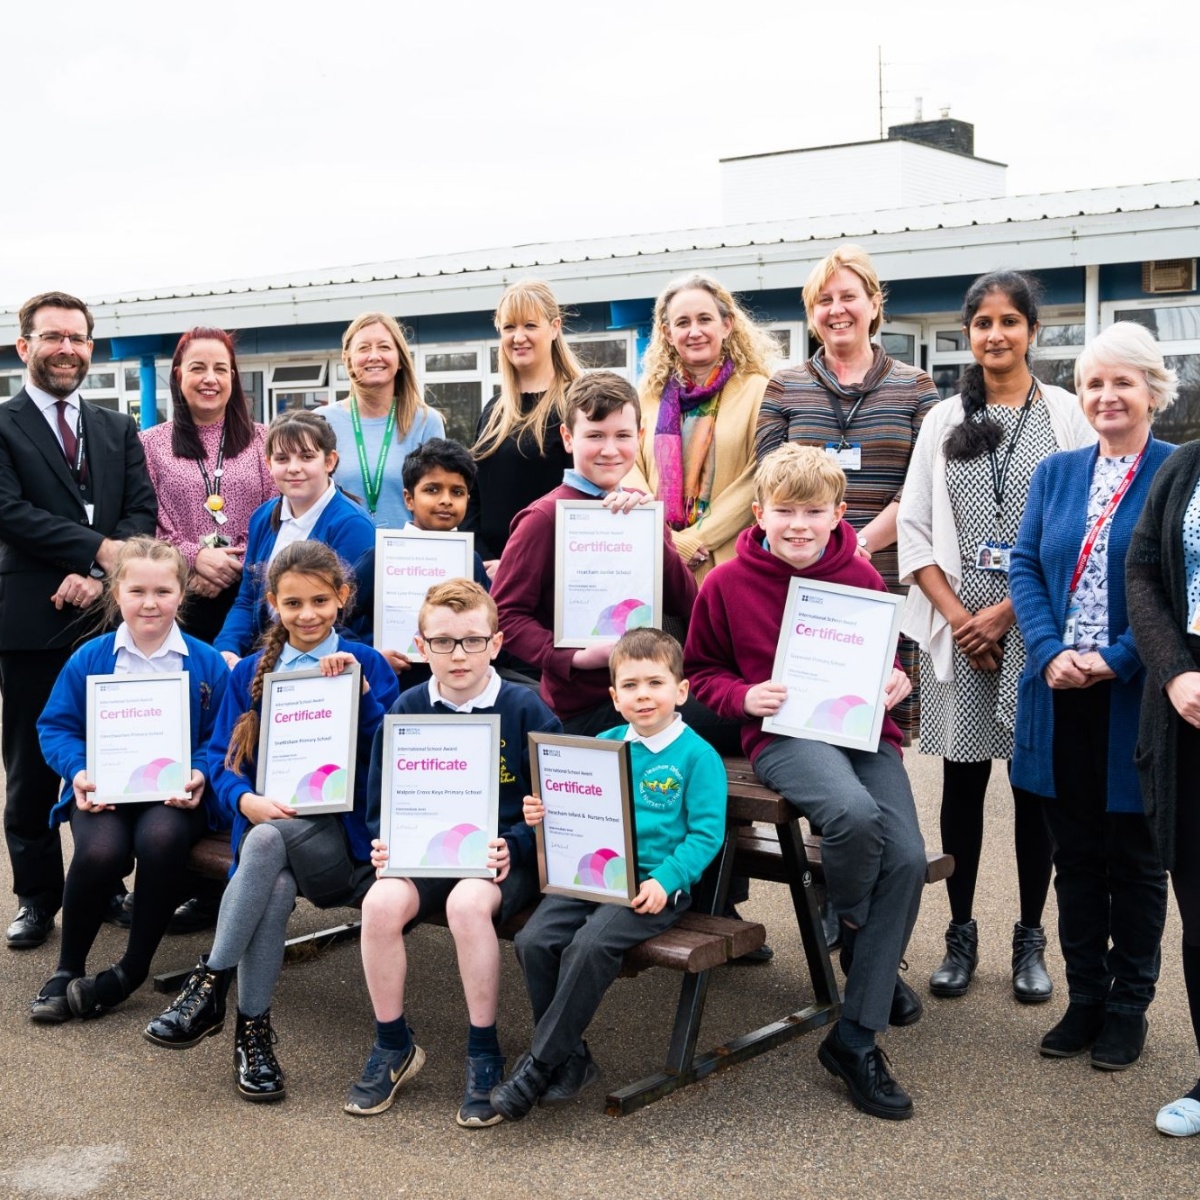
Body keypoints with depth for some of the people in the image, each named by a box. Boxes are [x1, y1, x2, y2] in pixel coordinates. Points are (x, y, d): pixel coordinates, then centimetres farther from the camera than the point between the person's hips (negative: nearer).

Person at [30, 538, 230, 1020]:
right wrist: (78, 772, -10)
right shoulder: (89, 659, 6)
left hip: (175, 793, 0)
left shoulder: (206, 663, 4)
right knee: (100, 851, -32)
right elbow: (56, 726, 8)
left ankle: (132, 969, -14)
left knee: (161, 839, -35)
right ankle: (67, 968, -5)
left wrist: (200, 774, -15)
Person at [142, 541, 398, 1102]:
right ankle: (252, 1031, -22)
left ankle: (209, 984, -27)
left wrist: (359, 693, -16)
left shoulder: (367, 665, 7)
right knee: (275, 889, -34)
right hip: (266, 820, 2)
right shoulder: (251, 672, 16)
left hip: (341, 831, -2)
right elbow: (221, 756, 10)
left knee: (266, 841, -36)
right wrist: (246, 800, -11)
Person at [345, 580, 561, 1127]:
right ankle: (393, 1046, -2)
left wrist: (513, 846, -18)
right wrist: (386, 844, -9)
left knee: (467, 903, -35)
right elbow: (381, 803, 11)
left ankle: (484, 1055, -13)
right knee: (381, 903, -27)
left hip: (503, 860, -3)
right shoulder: (407, 710, 4)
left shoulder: (525, 709, -4)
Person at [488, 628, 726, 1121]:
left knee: (590, 946, -28)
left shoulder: (697, 756, -3)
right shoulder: (604, 745, 12)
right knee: (534, 940, -17)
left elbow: (706, 833, -7)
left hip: (655, 884, -5)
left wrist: (664, 880, -19)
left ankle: (539, 1064, -14)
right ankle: (571, 1058, -1)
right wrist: (544, 814, -2)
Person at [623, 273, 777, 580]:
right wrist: (668, 542, -10)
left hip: (730, 564, -2)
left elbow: (757, 480, -6)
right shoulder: (651, 393, 12)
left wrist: (693, 540, -12)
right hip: (657, 562, 3)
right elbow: (631, 468, 4)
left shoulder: (757, 390, 1)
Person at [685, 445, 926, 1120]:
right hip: (784, 734, -3)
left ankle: (856, 1036, -6)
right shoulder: (728, 584, 2)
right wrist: (744, 696, -9)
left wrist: (897, 683, -1)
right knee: (855, 812, -36)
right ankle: (852, 933, 0)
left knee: (907, 858, -19)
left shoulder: (863, 578, 7)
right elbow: (702, 671, 11)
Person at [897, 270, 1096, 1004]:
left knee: (1035, 781, 5)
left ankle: (1031, 941, 16)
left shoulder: (1067, 415, 1)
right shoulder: (944, 420, 9)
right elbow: (914, 528, 5)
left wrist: (1008, 611, -11)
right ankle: (961, 935, 17)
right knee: (963, 778, 6)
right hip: (958, 629, 2)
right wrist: (958, 615, -6)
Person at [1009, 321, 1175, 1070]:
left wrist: (1117, 660, -17)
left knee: (1134, 857, 8)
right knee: (1075, 856, 12)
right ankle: (1085, 999, 25)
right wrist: (1051, 654, -12)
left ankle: (1129, 1008, 21)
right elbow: (1025, 568, 3)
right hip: (1062, 698, 4)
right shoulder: (1055, 472, 10)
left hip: (1139, 699, -4)